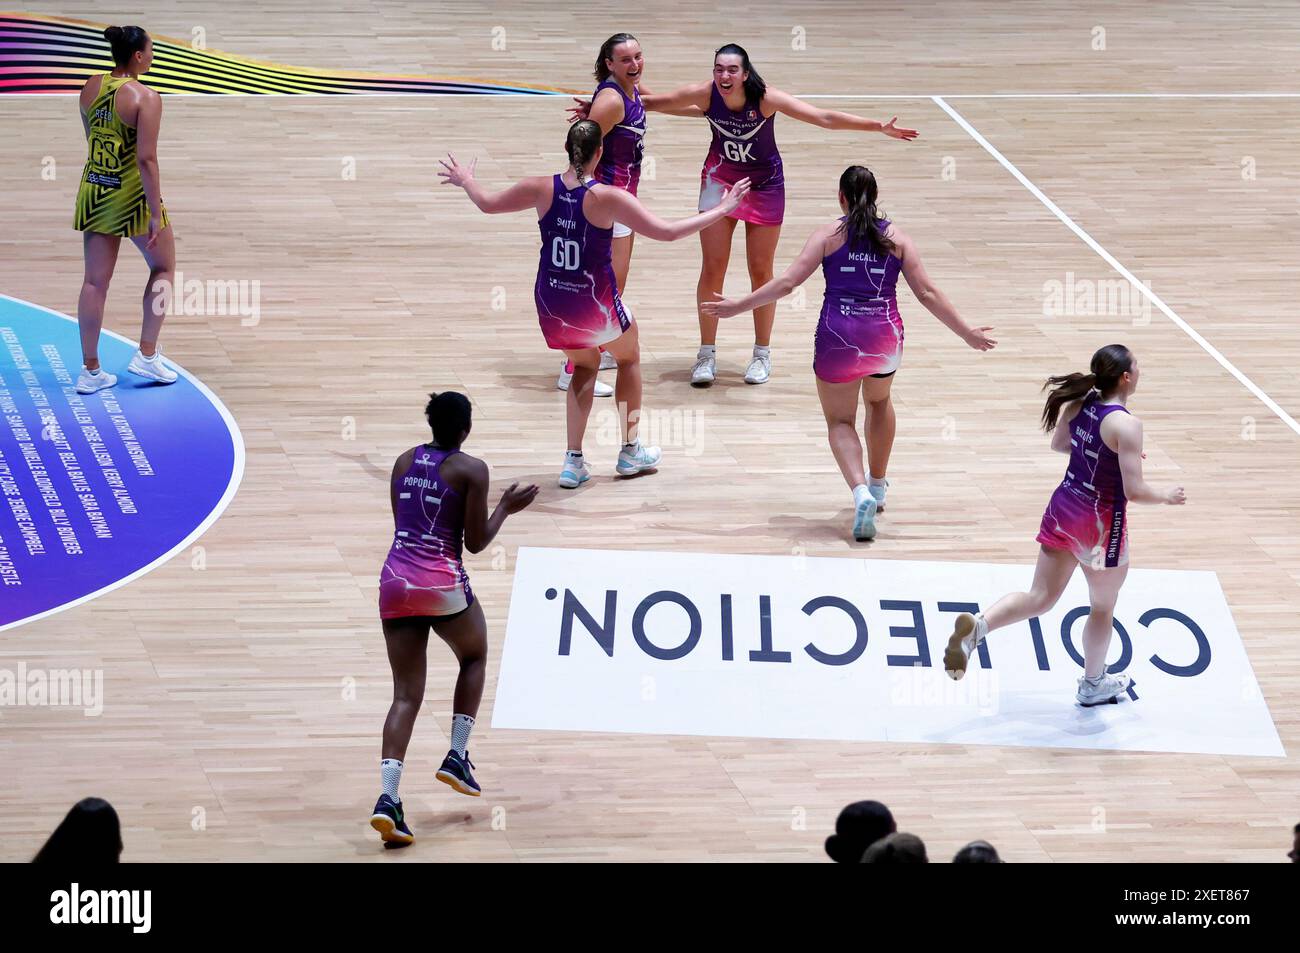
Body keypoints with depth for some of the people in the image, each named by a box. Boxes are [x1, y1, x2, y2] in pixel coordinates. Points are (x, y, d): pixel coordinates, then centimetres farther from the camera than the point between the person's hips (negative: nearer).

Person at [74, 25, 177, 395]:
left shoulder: (90, 87, 3)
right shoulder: (145, 98, -18)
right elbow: (146, 159, -22)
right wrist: (156, 213, -18)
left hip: (93, 193, 6)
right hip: (132, 195, -6)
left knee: (95, 281, 9)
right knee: (163, 268, 16)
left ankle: (90, 371, 12)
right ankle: (146, 355, 15)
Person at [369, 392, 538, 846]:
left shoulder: (404, 462, 10)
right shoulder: (472, 470, -5)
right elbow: (476, 543, -3)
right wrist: (506, 508, 10)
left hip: (395, 580, 4)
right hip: (442, 583, -4)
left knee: (406, 695, 5)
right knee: (474, 657, 27)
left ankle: (388, 797, -11)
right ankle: (456, 757, 18)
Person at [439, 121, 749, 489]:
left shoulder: (542, 189, -8)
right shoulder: (608, 198, -20)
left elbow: (487, 203, 7)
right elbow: (667, 232, -20)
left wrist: (465, 180, 29)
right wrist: (721, 210, -12)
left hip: (551, 303, 4)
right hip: (595, 303, -4)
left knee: (585, 365, 26)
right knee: (629, 356, 25)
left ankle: (574, 460, 17)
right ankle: (630, 451, 33)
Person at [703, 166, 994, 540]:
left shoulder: (829, 234, 2)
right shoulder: (896, 237, 6)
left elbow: (787, 282, -5)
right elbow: (927, 292, 3)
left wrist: (738, 306, 3)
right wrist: (967, 333, 11)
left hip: (838, 338, -2)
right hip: (884, 336, 2)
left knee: (839, 420, 11)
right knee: (879, 401, 32)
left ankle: (861, 492, -15)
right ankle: (878, 487, 40)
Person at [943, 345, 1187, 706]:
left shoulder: (1078, 404, -3)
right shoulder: (1126, 425, -24)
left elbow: (1058, 444, 17)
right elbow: (1134, 490, -23)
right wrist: (1166, 496, -4)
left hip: (1063, 509, 6)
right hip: (1101, 523, -6)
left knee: (1040, 598, 11)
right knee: (1103, 607, 18)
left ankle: (976, 625, -13)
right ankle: (1094, 684, 35)